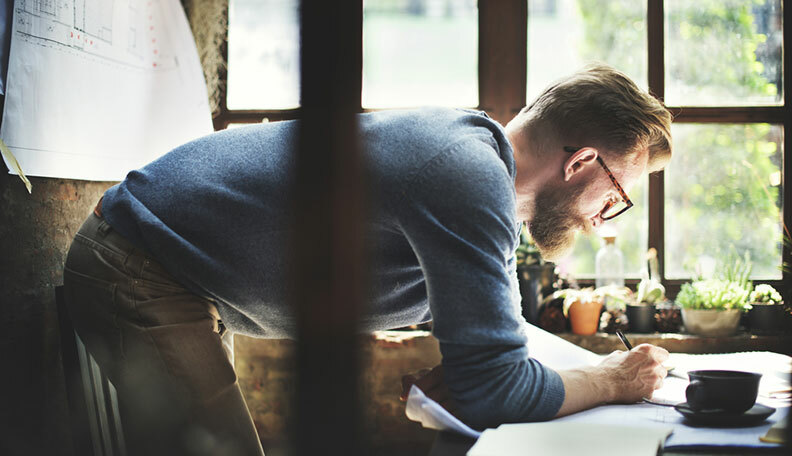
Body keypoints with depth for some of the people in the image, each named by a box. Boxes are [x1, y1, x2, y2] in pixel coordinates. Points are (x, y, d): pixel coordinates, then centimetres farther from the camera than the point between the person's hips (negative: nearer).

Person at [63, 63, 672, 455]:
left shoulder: (470, 143, 7)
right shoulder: (471, 178, -26)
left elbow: (500, 330, 19)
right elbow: (490, 387, -26)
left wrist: (599, 369, 7)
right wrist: (611, 382, -10)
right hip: (142, 277, -11)